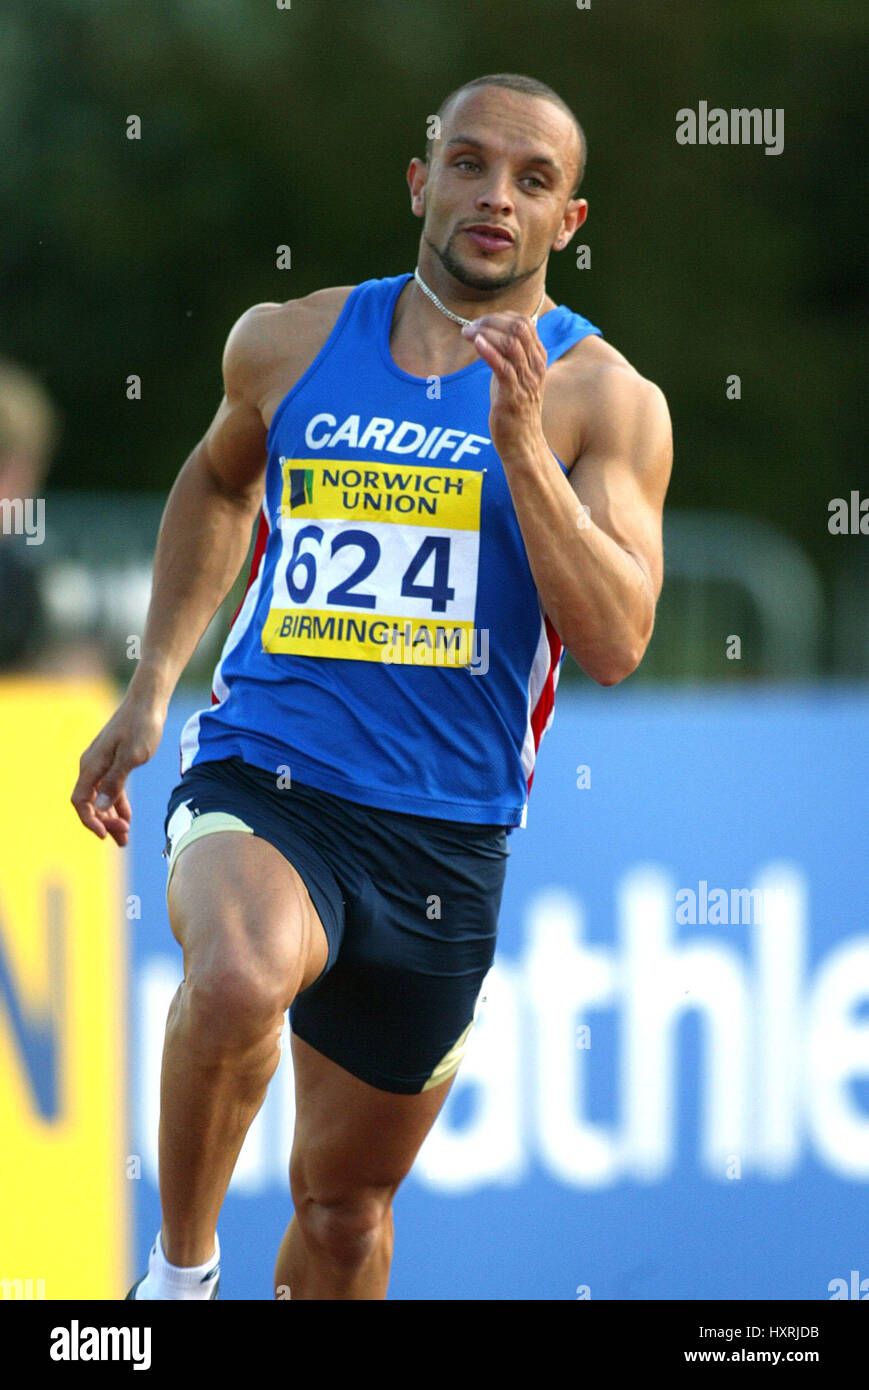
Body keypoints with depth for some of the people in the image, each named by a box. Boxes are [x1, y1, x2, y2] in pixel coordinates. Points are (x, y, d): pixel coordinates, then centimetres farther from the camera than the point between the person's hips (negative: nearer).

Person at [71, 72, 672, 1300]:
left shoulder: (603, 401, -2)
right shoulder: (289, 343, 5)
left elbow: (615, 645, -14)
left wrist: (522, 449, -21)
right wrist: (149, 691, 21)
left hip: (443, 832, 1)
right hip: (260, 778, -1)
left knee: (347, 1200, 12)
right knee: (240, 980, -35)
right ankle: (181, 1261, -12)